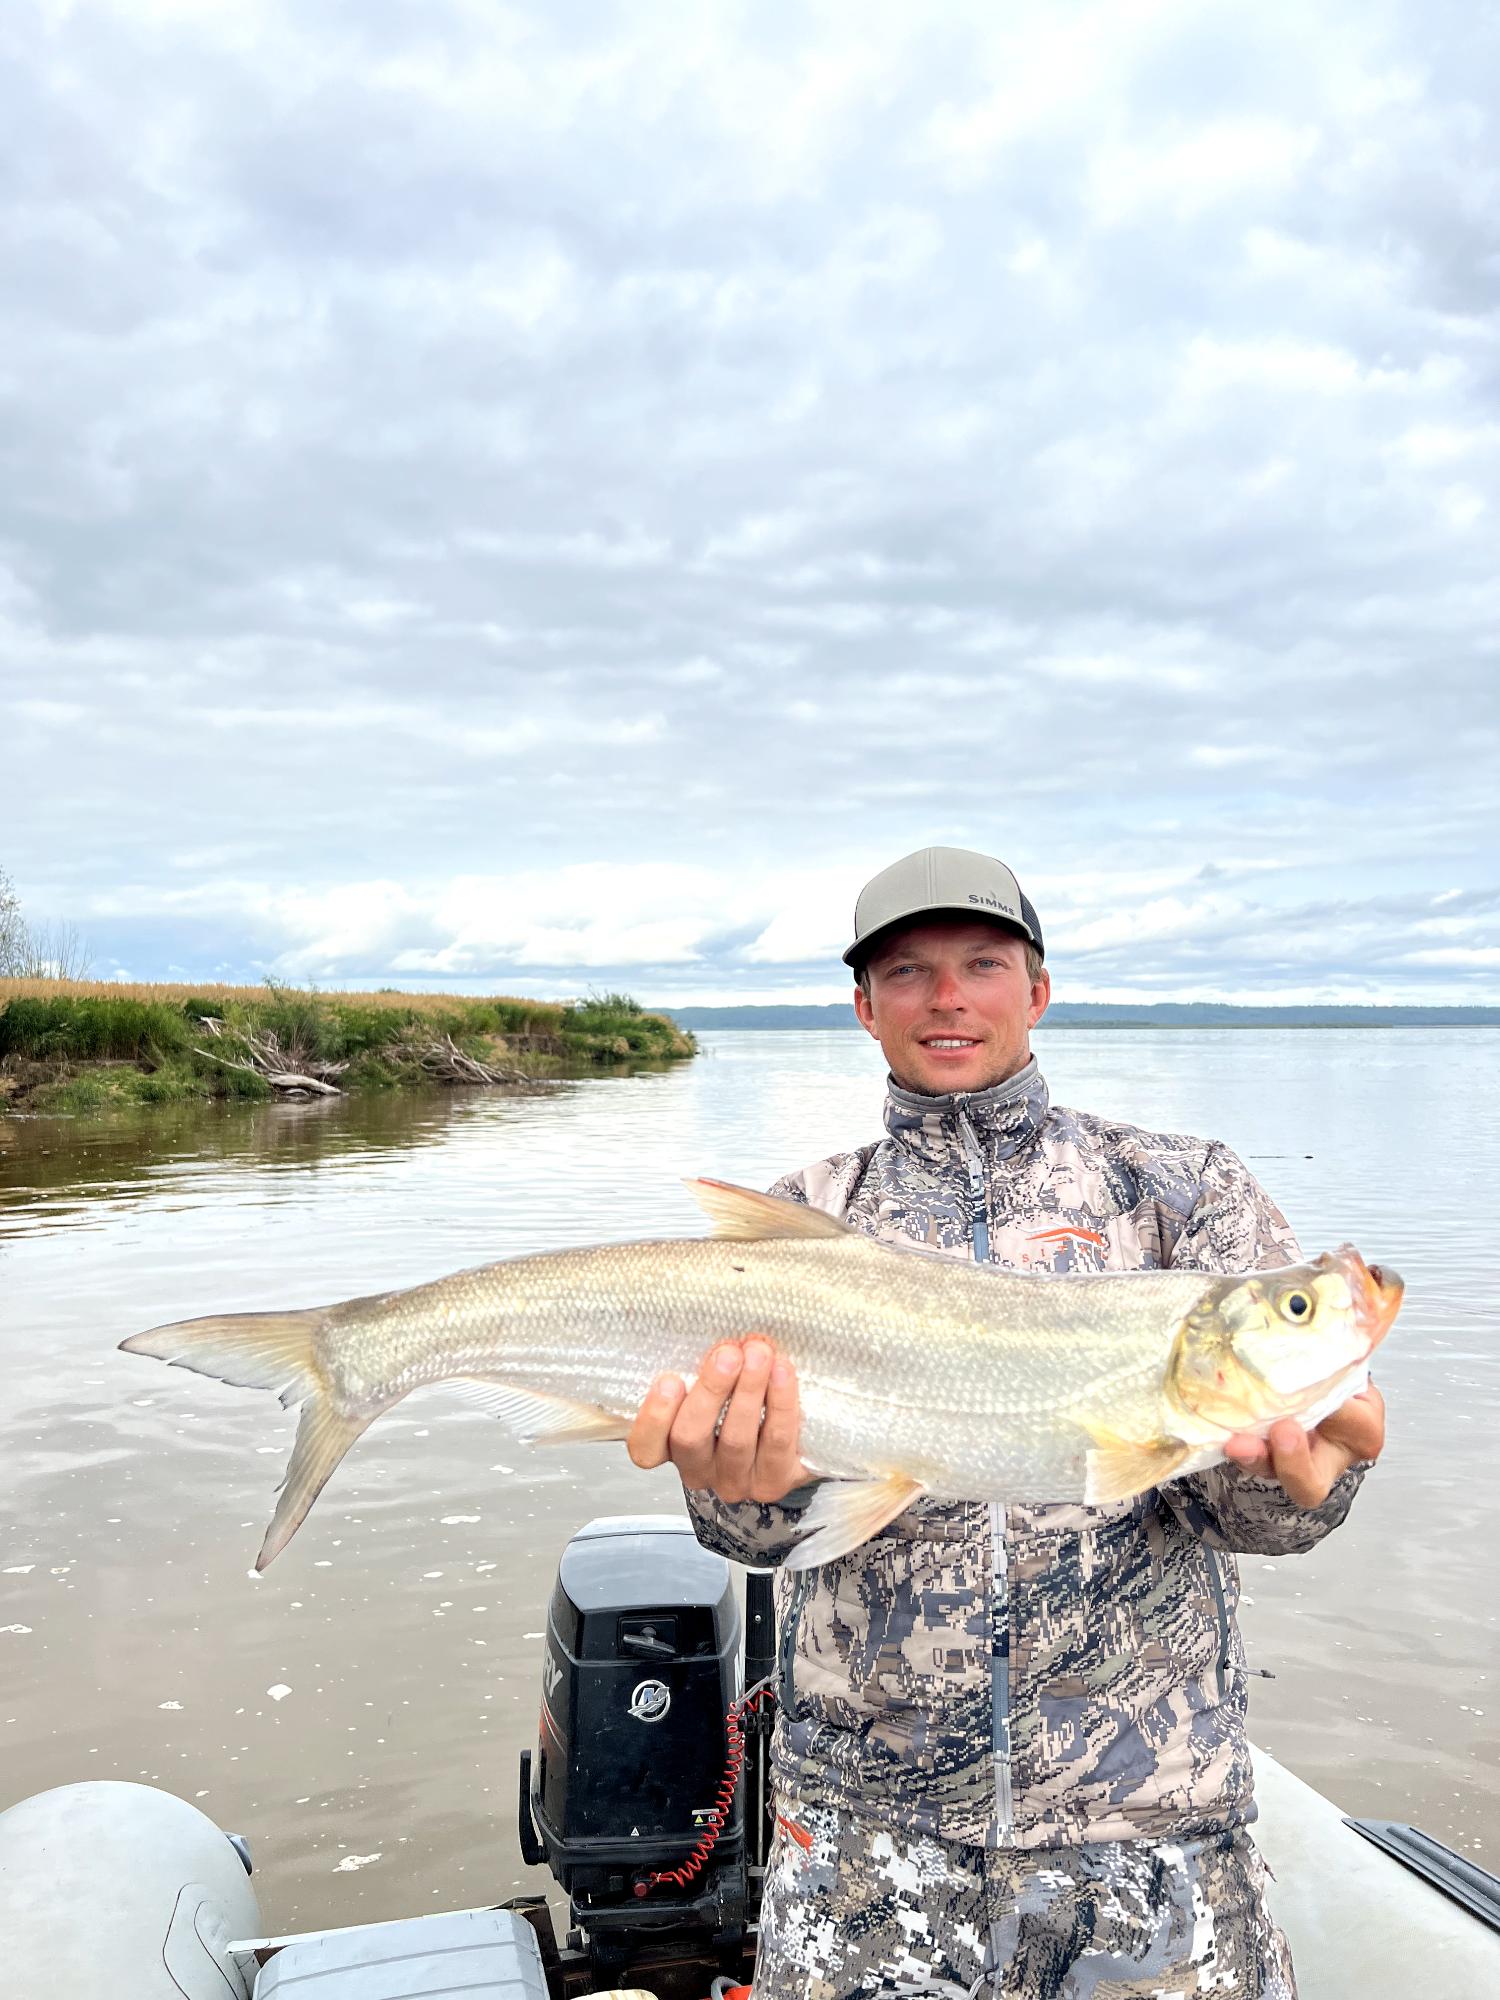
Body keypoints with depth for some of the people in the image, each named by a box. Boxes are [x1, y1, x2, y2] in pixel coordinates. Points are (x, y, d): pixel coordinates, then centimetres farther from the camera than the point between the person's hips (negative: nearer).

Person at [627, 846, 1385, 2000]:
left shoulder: (1183, 1191, 0)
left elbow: (1238, 1505, -8)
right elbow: (767, 1528, -7)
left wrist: (1280, 1472, -31)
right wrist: (748, 1486, -30)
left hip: (1147, 1816, 0)